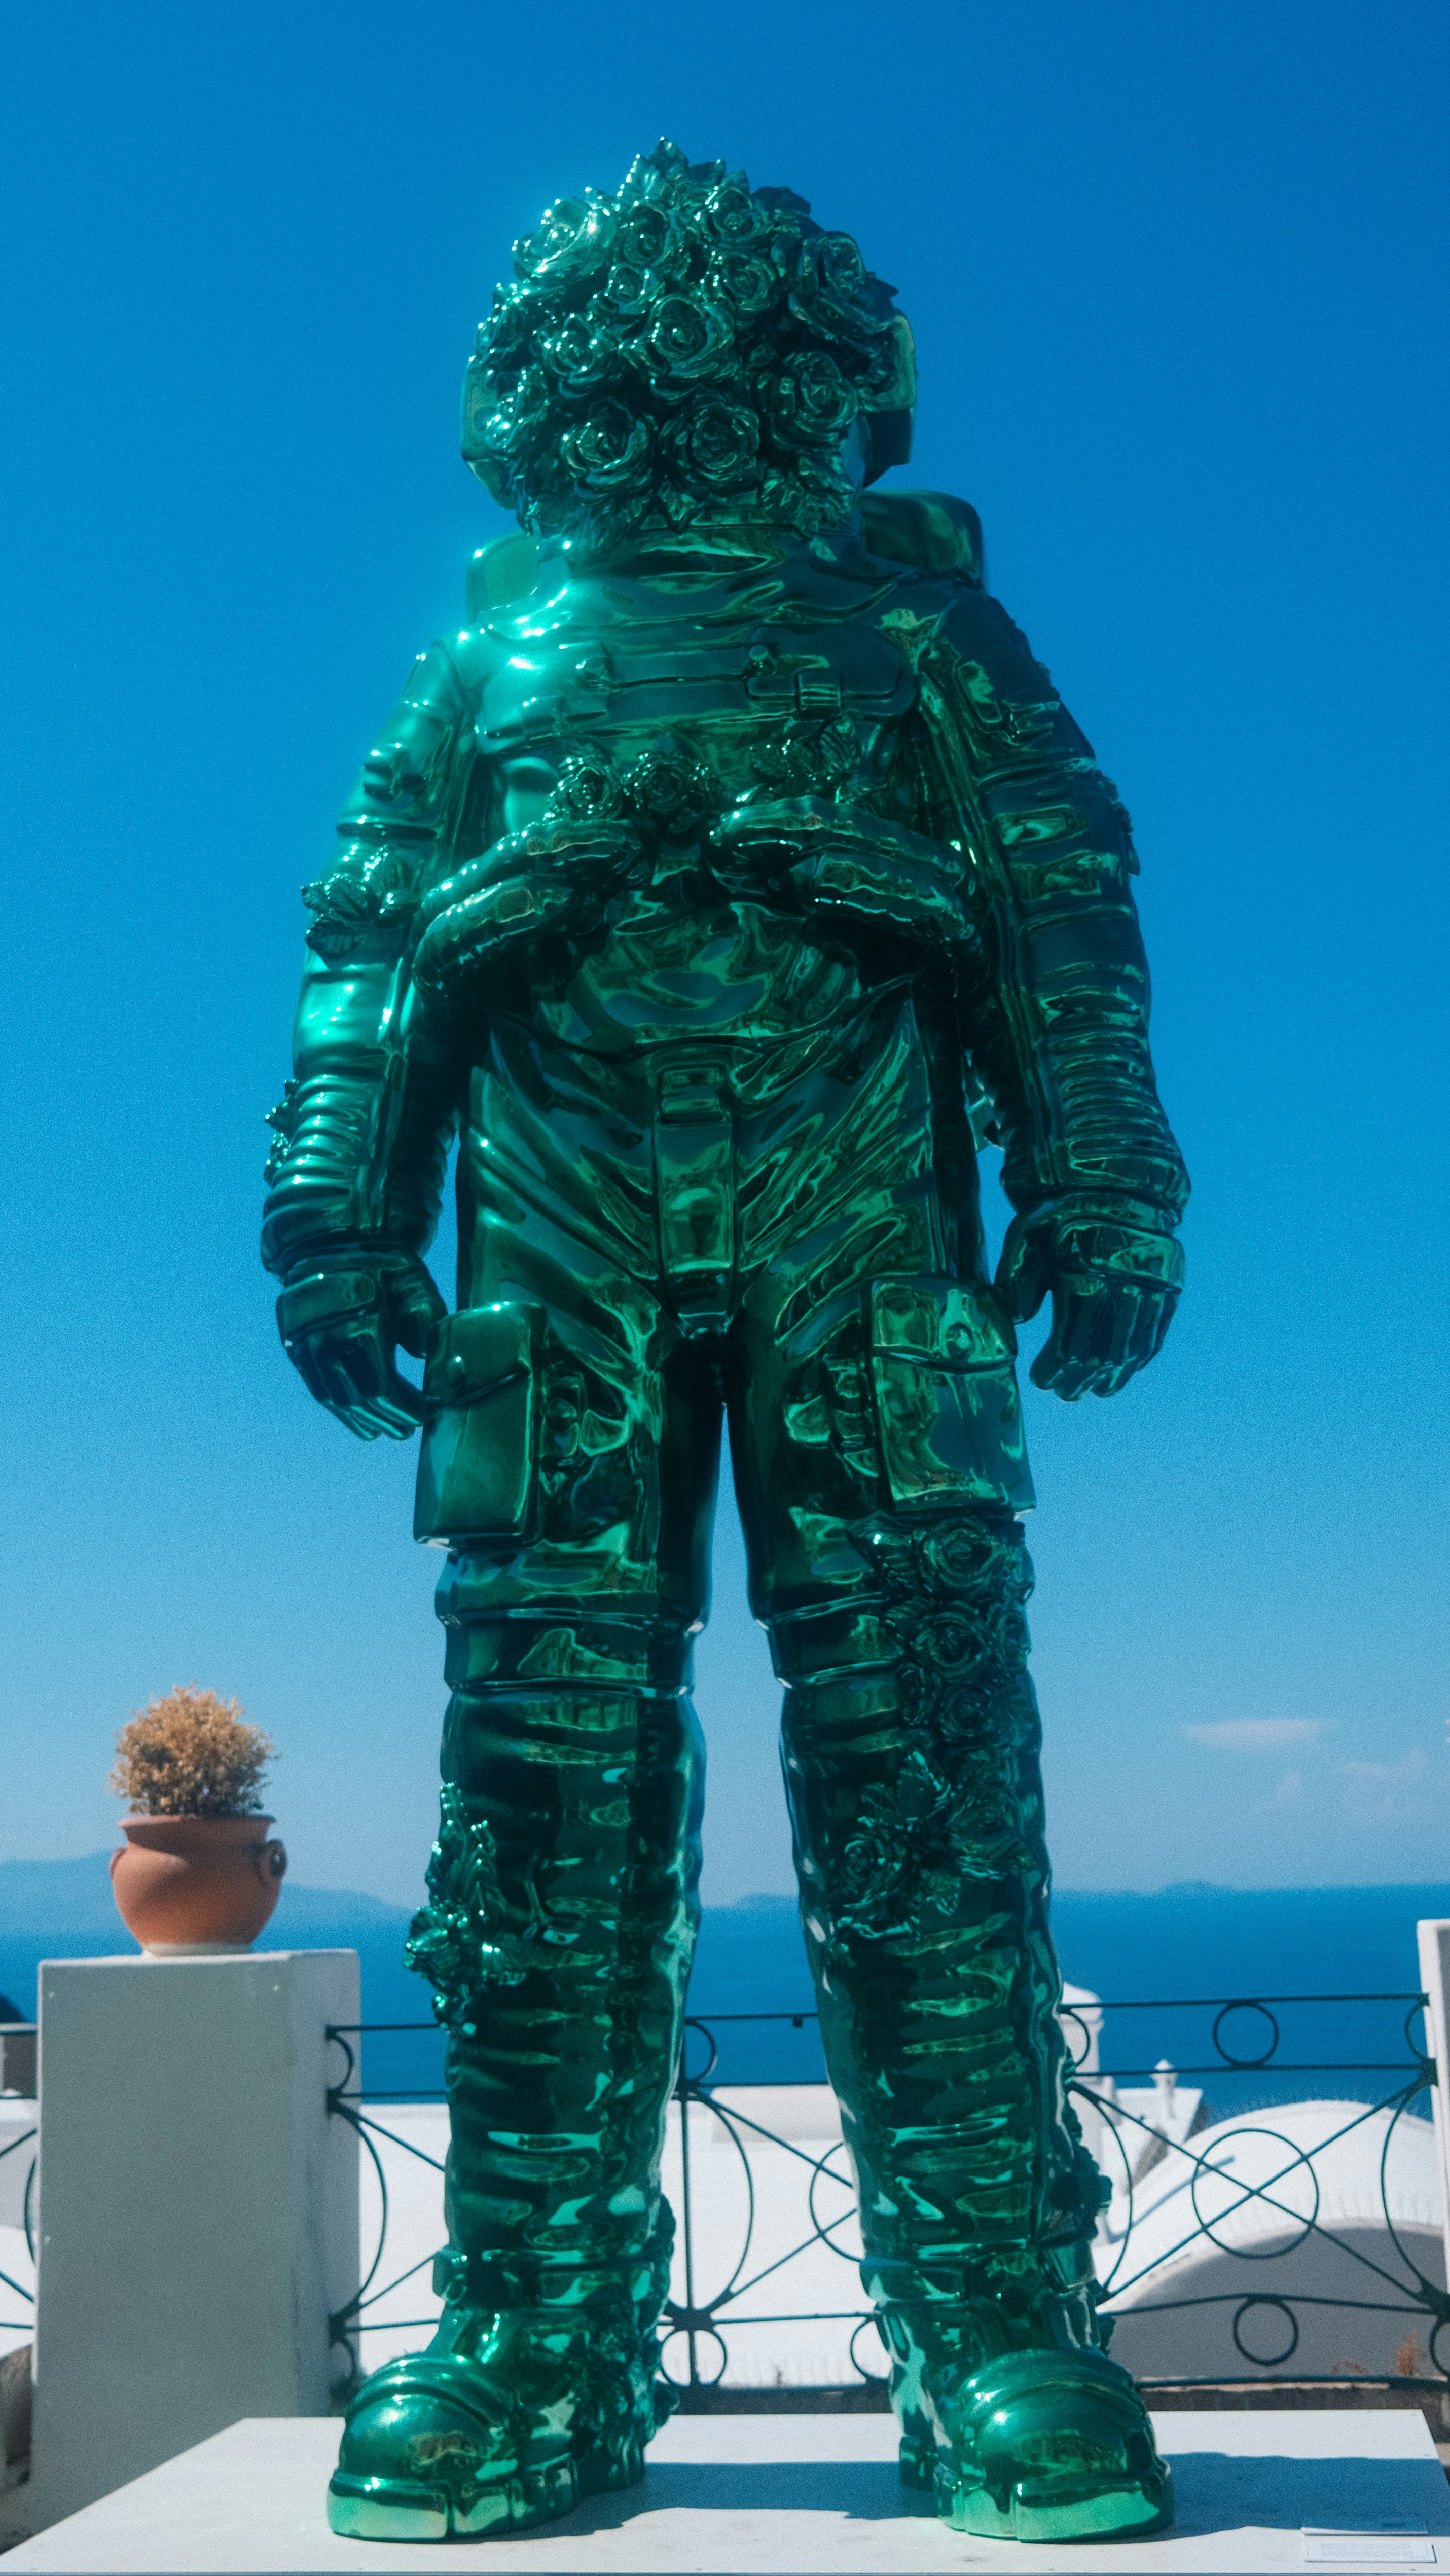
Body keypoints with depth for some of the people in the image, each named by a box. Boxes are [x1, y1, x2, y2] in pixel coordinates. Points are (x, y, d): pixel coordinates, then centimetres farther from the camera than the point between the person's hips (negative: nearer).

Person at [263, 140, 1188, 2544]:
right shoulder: (502, 630, 23)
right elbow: (366, 935, 16)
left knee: (917, 1742, -8)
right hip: (560, 1223, 2)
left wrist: (1102, 1182, -2)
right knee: (547, 1758, -4)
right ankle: (535, 2350, 2)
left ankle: (998, 2338, -4)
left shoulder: (908, 594, 19)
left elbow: (1068, 898, 11)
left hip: (853, 1198, -1)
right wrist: (339, 1216, 3)